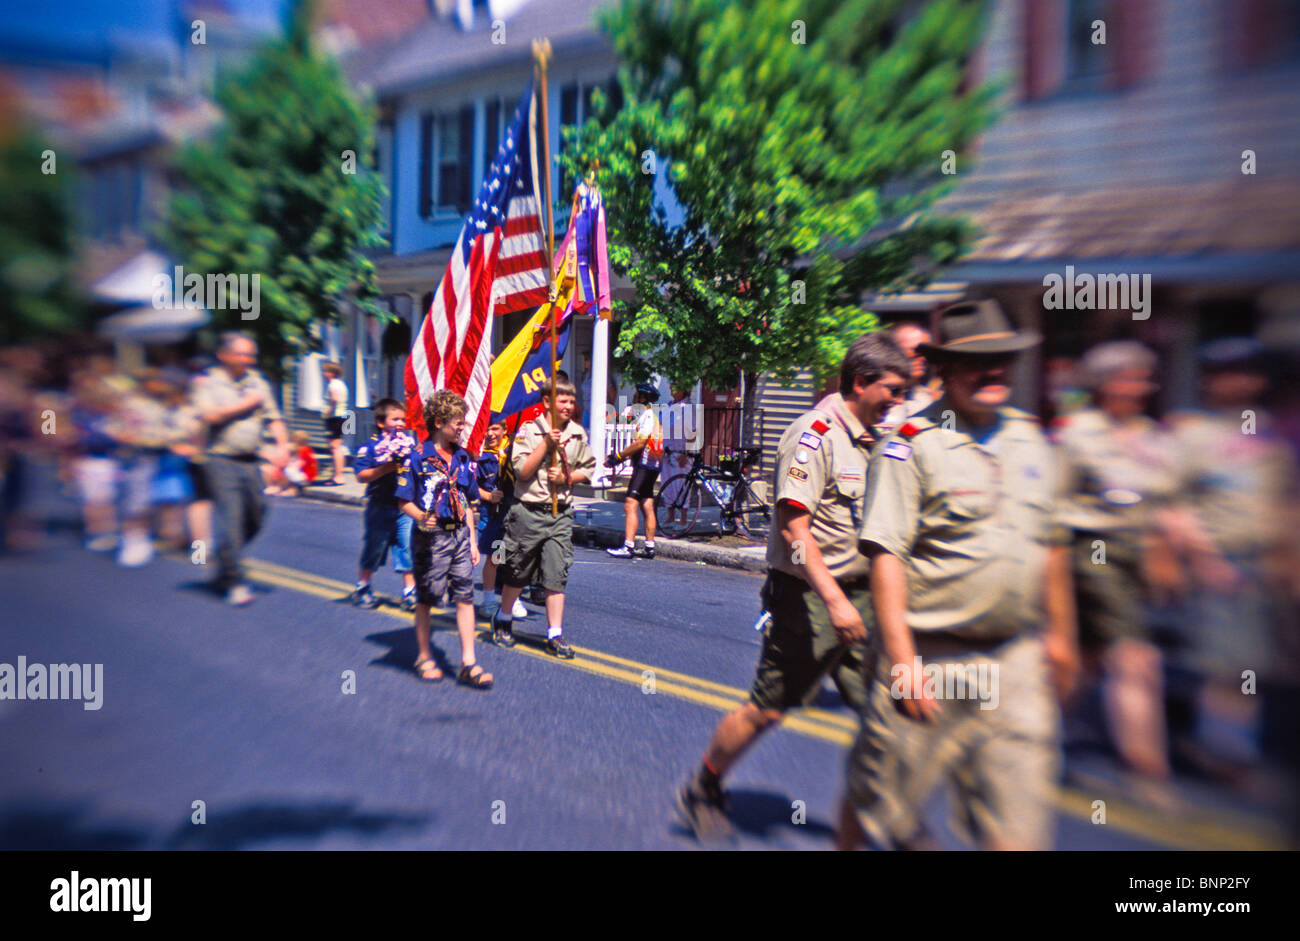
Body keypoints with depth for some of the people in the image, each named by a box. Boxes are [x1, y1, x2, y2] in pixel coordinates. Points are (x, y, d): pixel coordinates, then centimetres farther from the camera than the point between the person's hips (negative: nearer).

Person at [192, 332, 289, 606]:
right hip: (221, 461, -5)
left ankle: (223, 571, 31)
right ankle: (234, 583, -3)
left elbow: (274, 418, 12)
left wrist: (282, 444, -5)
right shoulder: (208, 382, 0)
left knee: (256, 518, 8)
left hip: (250, 462, 5)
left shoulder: (258, 382, 15)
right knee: (232, 518, -10)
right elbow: (210, 415, -16)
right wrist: (245, 404, -8)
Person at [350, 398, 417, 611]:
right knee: (373, 549, 12)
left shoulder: (411, 443, 5)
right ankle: (362, 588, 32)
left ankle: (409, 592, 10)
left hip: (405, 507, 2)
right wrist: (387, 468, -21)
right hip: (380, 507, -2)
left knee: (408, 549, 0)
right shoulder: (371, 445, -5)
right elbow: (361, 475, -13)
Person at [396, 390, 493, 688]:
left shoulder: (462, 457, 10)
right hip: (431, 536, -5)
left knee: (465, 596, 1)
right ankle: (424, 657, 24)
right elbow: (405, 501, -8)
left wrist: (472, 540, 12)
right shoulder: (419, 457, -7)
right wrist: (421, 517, -28)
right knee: (426, 597, 7)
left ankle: (468, 663, 4)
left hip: (459, 535, 5)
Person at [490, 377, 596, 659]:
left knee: (557, 575, 0)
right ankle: (503, 620, 34)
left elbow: (588, 469, 13)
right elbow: (523, 472, -11)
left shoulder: (578, 434, 6)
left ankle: (555, 635, 6)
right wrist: (546, 443, -17)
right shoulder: (529, 431, -5)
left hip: (560, 514, 2)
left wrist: (567, 477, -6)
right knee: (517, 571, 11)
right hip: (528, 512, -2)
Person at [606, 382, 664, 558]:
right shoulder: (652, 414, 19)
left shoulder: (647, 414, -12)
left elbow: (640, 443, -20)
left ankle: (628, 546, -16)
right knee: (647, 507, 11)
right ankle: (649, 547, 15)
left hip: (645, 464, -10)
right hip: (652, 465, 10)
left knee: (630, 504, -13)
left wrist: (618, 456, -14)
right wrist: (620, 457, 14)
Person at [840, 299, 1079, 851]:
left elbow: (1052, 541, 19)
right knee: (876, 798, 10)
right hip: (931, 656, -5)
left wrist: (1060, 632, 20)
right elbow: (886, 555, -16)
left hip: (1016, 660, 5)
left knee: (1016, 825, 8)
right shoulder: (912, 445, -12)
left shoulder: (1030, 439, 9)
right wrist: (902, 660, -20)